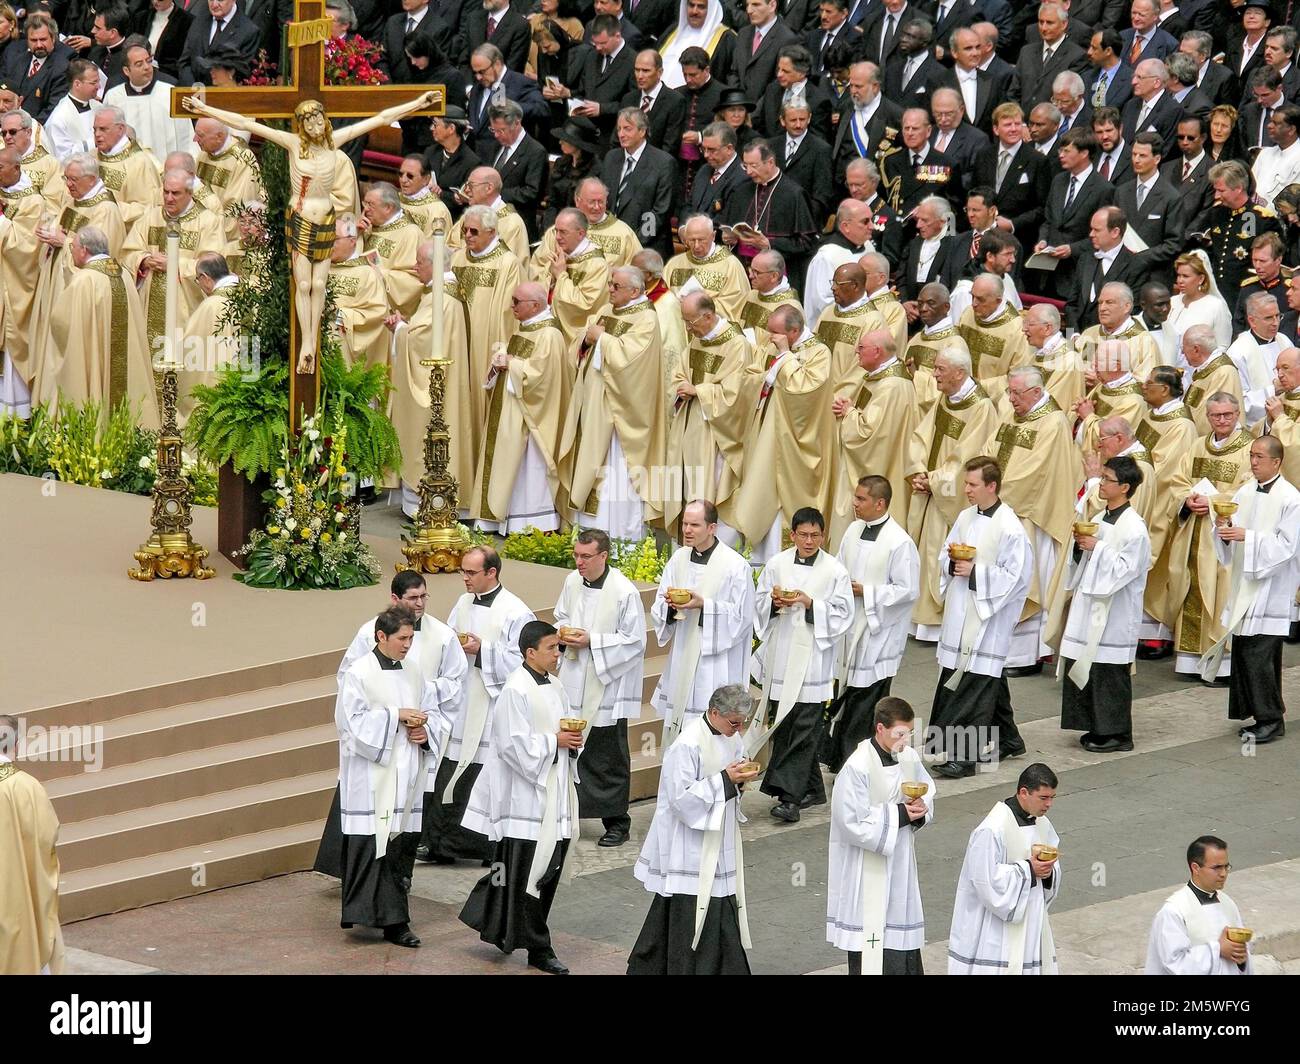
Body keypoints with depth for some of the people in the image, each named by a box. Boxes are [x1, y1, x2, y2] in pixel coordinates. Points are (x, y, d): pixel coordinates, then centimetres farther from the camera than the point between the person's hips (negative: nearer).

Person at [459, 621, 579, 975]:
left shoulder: (555, 688, 11)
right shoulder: (516, 690, -15)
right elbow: (514, 744, -19)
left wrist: (573, 741, 0)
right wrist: (554, 740, -16)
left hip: (554, 790, 9)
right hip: (526, 792, -9)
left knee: (550, 865, 11)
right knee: (528, 871, -2)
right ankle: (537, 948, 4)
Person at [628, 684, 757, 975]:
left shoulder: (731, 737, 6)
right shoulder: (688, 745, -21)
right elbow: (682, 798, -22)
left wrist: (741, 778, -4)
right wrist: (725, 779, -23)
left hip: (719, 840, 8)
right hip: (689, 846, -8)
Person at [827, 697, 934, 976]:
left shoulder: (909, 757, 0)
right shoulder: (857, 768, -21)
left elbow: (928, 793, 16)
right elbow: (852, 824, -22)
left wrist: (920, 809, -8)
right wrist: (898, 815, -20)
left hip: (900, 865, 7)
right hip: (868, 875, -7)